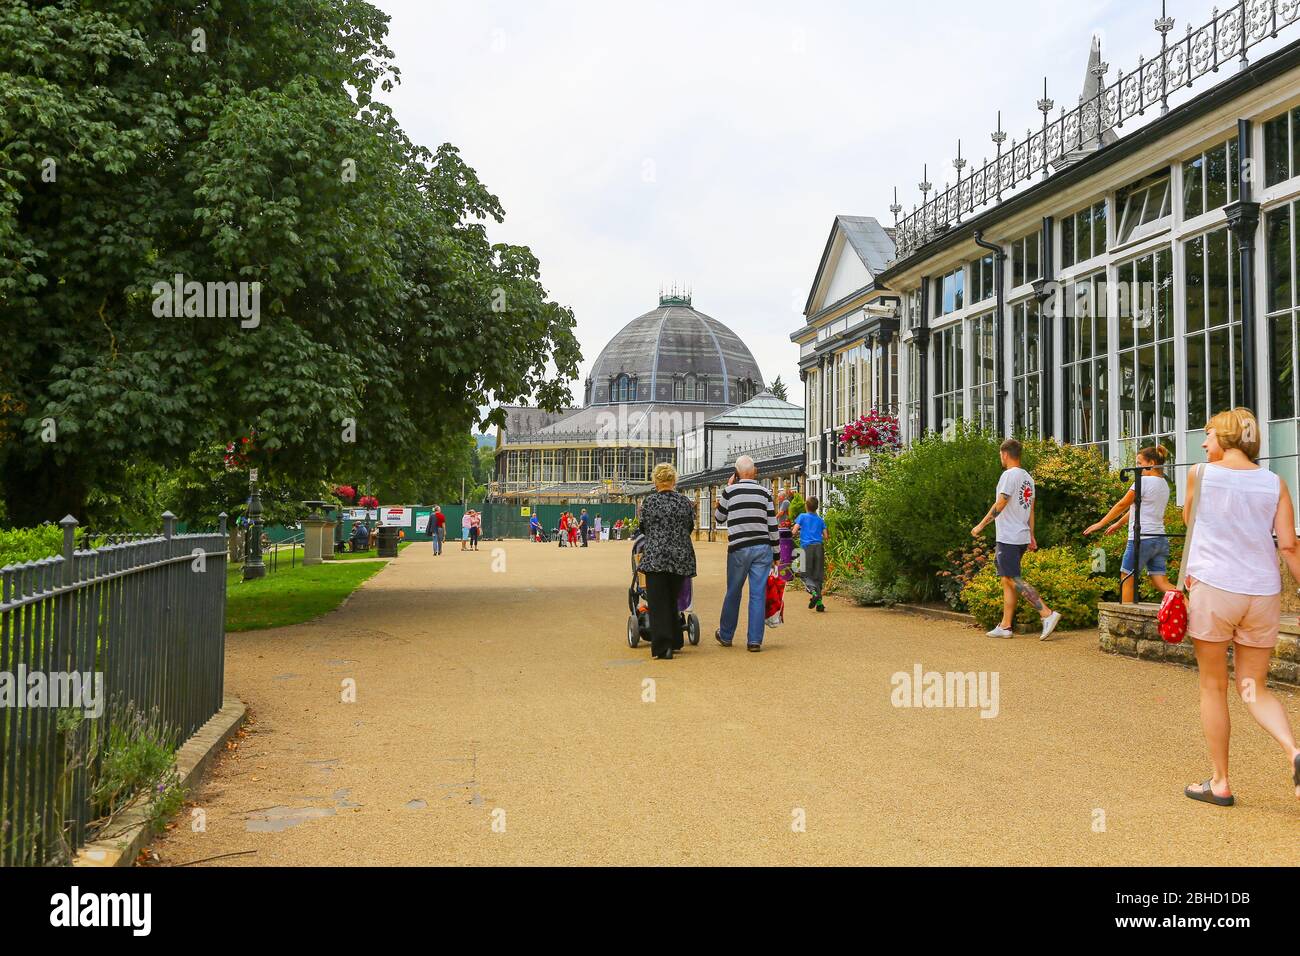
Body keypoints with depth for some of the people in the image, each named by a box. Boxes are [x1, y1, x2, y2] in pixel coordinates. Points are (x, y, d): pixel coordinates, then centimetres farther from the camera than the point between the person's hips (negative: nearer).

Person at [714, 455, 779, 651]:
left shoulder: (730, 491, -1)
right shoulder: (764, 493, 4)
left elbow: (719, 518, 13)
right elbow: (772, 525, 4)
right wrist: (775, 553, 12)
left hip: (738, 549, -1)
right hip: (762, 548, 1)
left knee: (733, 593, 12)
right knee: (758, 594, 2)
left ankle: (725, 635, 25)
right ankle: (755, 640, 1)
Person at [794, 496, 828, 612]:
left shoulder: (802, 517, 4)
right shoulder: (820, 519, 13)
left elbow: (794, 531, -4)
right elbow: (825, 536, 10)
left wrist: (801, 532, 18)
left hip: (807, 547, -3)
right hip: (819, 546, 3)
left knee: (807, 575, 1)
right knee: (818, 575, 6)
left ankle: (814, 593, -27)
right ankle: (819, 603, 0)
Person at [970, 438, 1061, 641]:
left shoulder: (1009, 475, -13)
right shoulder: (1028, 477, 16)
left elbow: (1000, 504, -18)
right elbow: (1031, 510, 18)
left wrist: (981, 525, -12)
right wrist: (1031, 536, 20)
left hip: (1008, 538, -9)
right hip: (1022, 537, 9)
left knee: (1014, 579, -9)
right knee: (1007, 580, 11)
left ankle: (1047, 614, -18)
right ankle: (1005, 626, 13)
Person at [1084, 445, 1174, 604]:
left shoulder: (1143, 481, -11)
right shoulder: (1164, 484, 14)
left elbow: (1122, 505, -4)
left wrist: (1101, 524, 5)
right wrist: (1119, 524, 31)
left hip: (1142, 538, -8)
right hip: (1160, 539, 8)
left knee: (1127, 578, 5)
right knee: (1160, 582, 4)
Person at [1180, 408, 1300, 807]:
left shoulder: (1201, 474, -2)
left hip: (1212, 589, -3)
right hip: (1263, 594, 3)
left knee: (1213, 687, 8)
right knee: (1254, 688, 15)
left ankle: (1220, 782, 12)